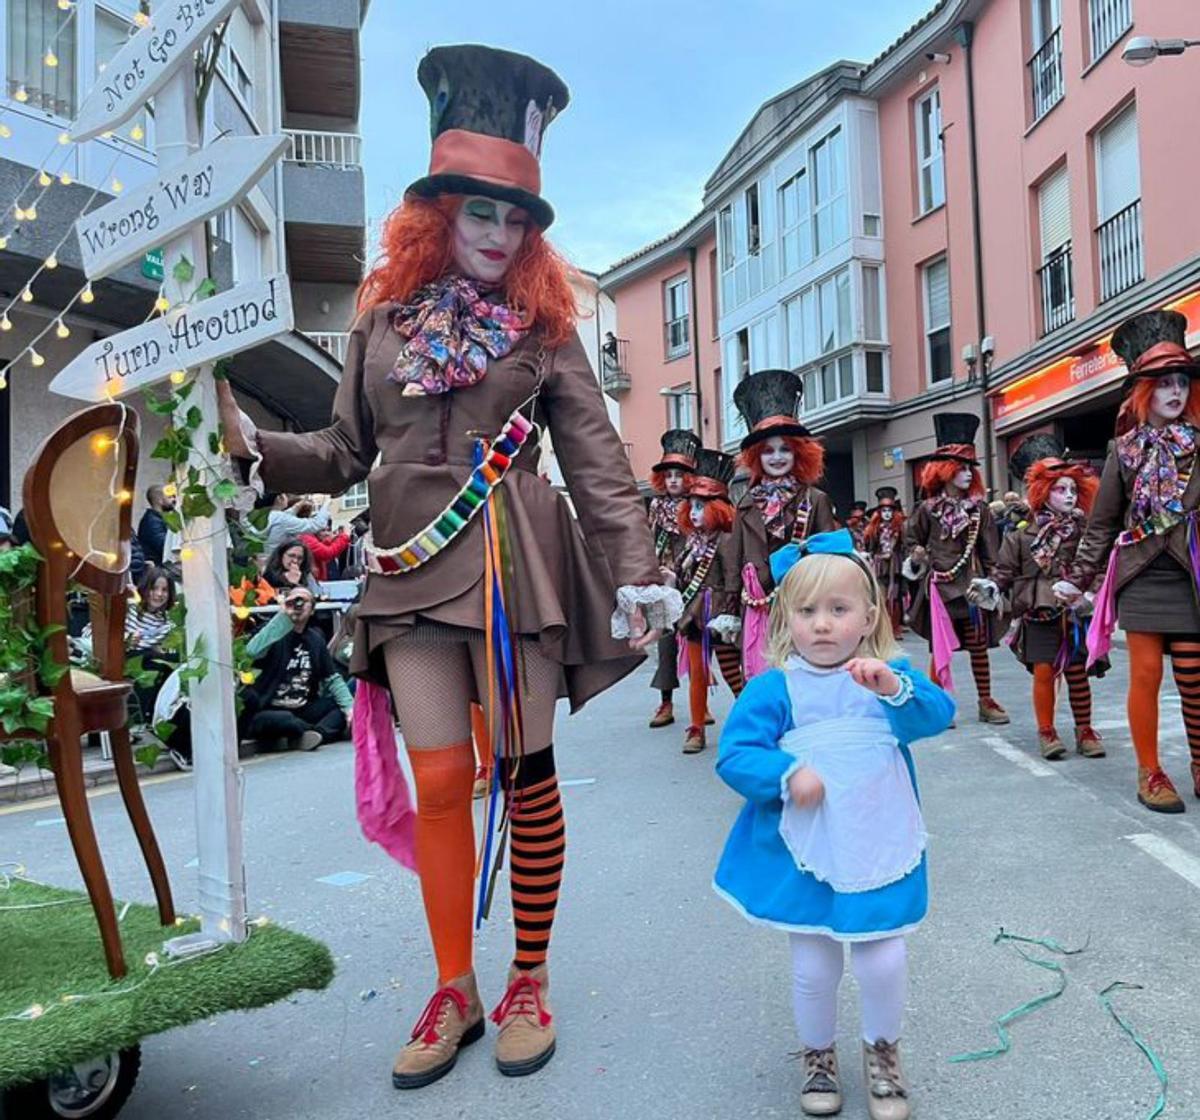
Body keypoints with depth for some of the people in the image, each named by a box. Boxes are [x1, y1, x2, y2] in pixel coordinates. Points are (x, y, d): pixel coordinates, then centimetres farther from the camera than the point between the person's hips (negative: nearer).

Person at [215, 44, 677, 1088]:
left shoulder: (543, 326, 5)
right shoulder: (383, 320, 10)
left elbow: (596, 458, -1)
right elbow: (346, 452, 10)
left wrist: (637, 570, -10)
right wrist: (254, 445, -7)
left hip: (513, 569, -2)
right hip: (410, 571, 2)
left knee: (526, 775, 5)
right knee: (437, 779, 4)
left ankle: (530, 981, 24)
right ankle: (454, 990, 22)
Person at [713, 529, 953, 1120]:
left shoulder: (891, 676, -1)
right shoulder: (774, 689, -7)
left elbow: (937, 715, -18)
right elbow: (734, 754, -12)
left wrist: (892, 688, -36)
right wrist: (787, 774, -28)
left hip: (879, 850, 1)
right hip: (801, 851, 0)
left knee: (883, 961, 3)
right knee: (813, 967, 11)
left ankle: (882, 1050, 35)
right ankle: (817, 1054, 40)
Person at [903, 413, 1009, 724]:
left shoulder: (979, 509, 5)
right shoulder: (928, 509, 0)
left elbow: (990, 551, 6)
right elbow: (911, 538, 14)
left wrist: (990, 582, 0)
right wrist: (917, 556, -4)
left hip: (971, 586, 2)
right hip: (938, 587, -2)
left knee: (978, 644, 7)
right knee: (939, 647, 3)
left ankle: (986, 701, 17)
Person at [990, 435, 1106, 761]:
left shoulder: (1083, 530, 2)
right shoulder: (1023, 533, 1)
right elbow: (1006, 569, 3)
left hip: (1073, 613, 1)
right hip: (1038, 614, 0)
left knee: (1077, 672, 6)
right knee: (1043, 671, -1)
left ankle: (1084, 730, 22)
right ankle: (1046, 731, 12)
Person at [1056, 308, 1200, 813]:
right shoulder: (1125, 450, 2)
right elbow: (1101, 524, 5)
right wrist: (1078, 578, 2)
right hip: (1144, 577, -1)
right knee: (1146, 676, 3)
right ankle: (1150, 772, 15)